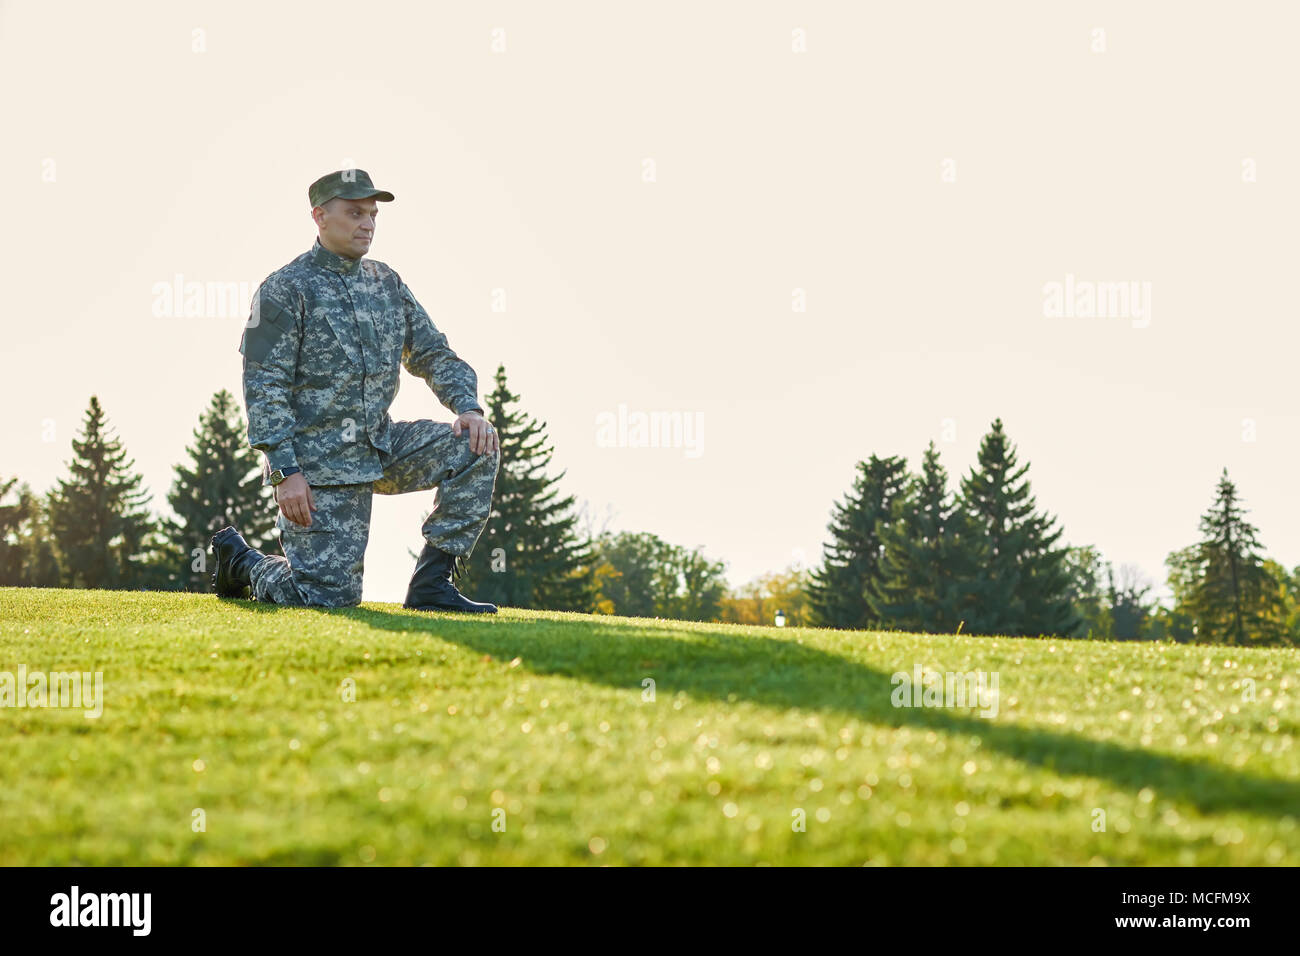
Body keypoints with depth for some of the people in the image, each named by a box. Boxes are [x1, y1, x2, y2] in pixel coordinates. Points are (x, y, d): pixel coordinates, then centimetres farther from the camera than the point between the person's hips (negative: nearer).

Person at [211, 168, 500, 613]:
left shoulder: (387, 284, 12)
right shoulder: (286, 290, -9)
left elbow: (433, 354, 14)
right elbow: (263, 388, -13)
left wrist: (469, 408, -7)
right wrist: (285, 472, -21)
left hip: (381, 447, 7)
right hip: (318, 463, -6)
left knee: (475, 448, -12)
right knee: (330, 594, -11)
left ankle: (431, 584, -6)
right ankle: (240, 559, 20)